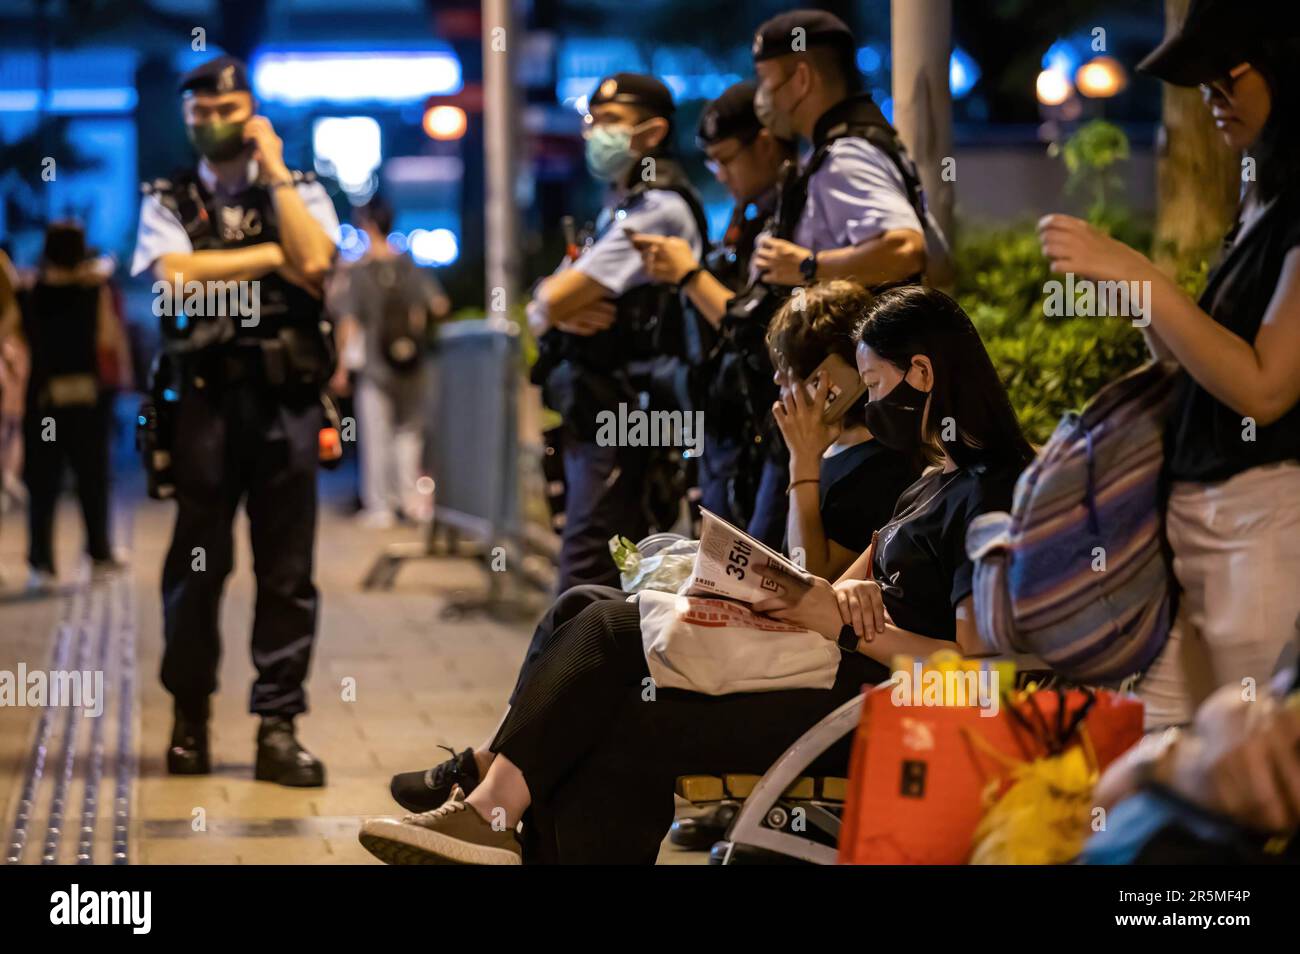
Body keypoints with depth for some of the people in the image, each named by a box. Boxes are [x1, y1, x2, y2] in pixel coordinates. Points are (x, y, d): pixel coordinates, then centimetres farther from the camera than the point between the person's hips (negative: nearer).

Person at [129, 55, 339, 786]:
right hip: (204, 394, 0)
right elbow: (176, 276, -10)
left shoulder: (302, 193, 10)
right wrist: (272, 256, -6)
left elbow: (313, 262, -10)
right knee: (197, 564, 4)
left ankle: (278, 726, 5)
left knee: (288, 568, 0)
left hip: (286, 397, 0)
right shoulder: (169, 202, 9)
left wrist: (274, 172, -4)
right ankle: (190, 716, 19)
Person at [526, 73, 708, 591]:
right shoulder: (619, 208, 19)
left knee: (584, 580, -14)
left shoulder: (658, 209, -12)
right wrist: (564, 310, -9)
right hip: (594, 413, 10)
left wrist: (555, 305, 5)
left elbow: (551, 302, -19)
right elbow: (541, 307, 14)